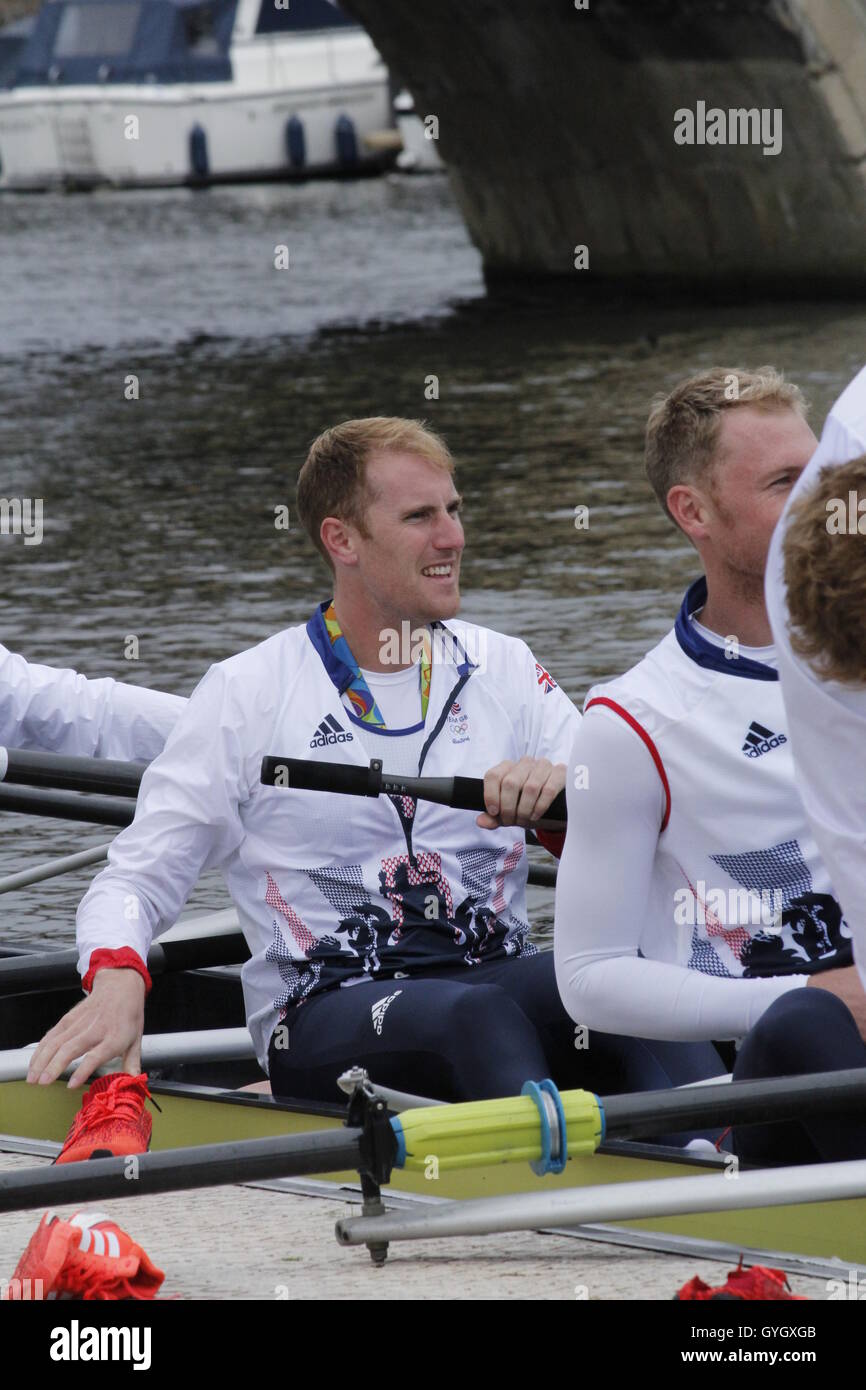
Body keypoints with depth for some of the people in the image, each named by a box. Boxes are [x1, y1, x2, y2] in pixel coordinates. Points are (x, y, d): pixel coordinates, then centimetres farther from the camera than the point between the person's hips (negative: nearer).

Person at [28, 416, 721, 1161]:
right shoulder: (247, 693, 6)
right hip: (324, 1020, -3)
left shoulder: (504, 670, 15)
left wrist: (565, 787, -17)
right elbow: (137, 879, 4)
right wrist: (116, 980, -19)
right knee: (477, 1014, -37)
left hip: (499, 978, 3)